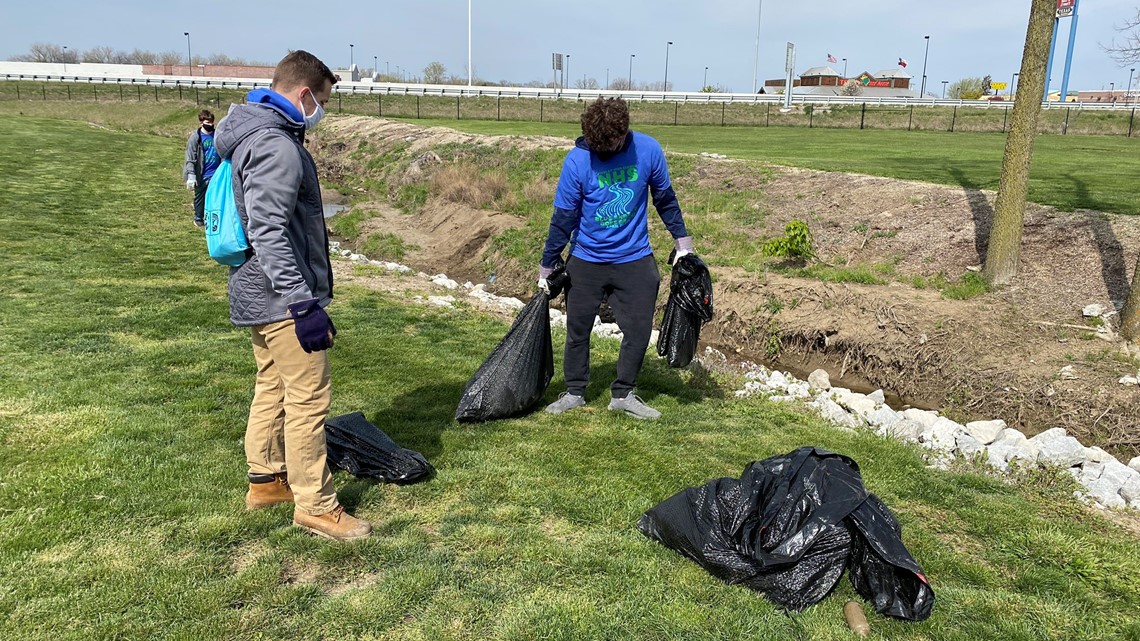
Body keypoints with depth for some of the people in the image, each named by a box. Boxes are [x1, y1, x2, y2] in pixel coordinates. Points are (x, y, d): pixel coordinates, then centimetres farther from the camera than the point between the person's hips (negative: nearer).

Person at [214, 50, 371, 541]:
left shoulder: (253, 135, 15)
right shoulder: (277, 148, -19)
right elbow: (268, 234, -27)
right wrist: (304, 303, -28)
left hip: (258, 295, 11)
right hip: (282, 298, -11)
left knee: (272, 387, 20)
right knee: (309, 397, -4)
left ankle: (266, 480, 34)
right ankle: (315, 505, 5)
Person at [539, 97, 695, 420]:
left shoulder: (648, 150, -11)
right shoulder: (577, 160, -16)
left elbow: (665, 199, 4)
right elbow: (562, 219, -9)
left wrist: (683, 242, 7)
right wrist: (546, 269, -5)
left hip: (635, 260, 1)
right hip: (585, 261, -1)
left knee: (639, 330, 3)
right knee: (577, 329, 8)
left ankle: (623, 394, 19)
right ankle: (574, 392, 25)